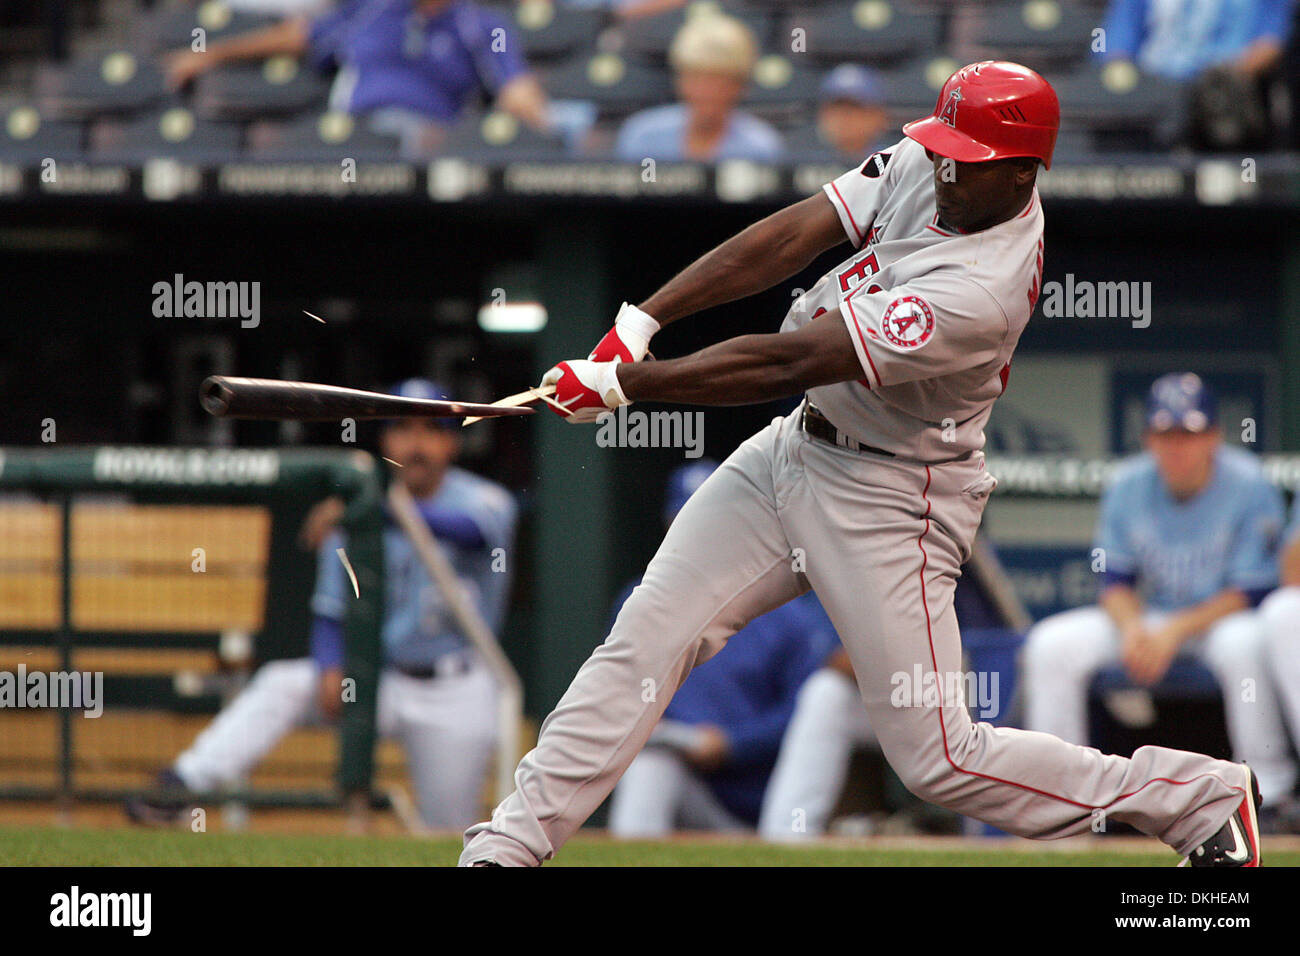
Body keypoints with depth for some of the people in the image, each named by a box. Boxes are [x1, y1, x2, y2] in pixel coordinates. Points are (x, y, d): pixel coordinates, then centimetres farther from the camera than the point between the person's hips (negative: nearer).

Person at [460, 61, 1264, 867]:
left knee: (940, 759, -5)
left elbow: (787, 365, -29)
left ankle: (1201, 797, 8)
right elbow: (790, 237, -8)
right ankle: (510, 845, 5)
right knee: (645, 641, -1)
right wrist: (642, 321, -18)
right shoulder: (921, 167, -6)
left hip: (888, 500, -8)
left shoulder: (979, 294, -31)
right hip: (789, 453, 8)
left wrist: (623, 384, -24)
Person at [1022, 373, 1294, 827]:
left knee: (1241, 644, -40)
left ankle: (1265, 774, -24)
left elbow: (1253, 592, -17)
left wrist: (1175, 632, -25)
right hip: (1151, 616, 4)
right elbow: (1115, 580, 2)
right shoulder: (1127, 486, -4)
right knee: (1051, 644, -15)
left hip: (1223, 616, -4)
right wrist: (1132, 628, -21)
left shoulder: (1248, 486, -16)